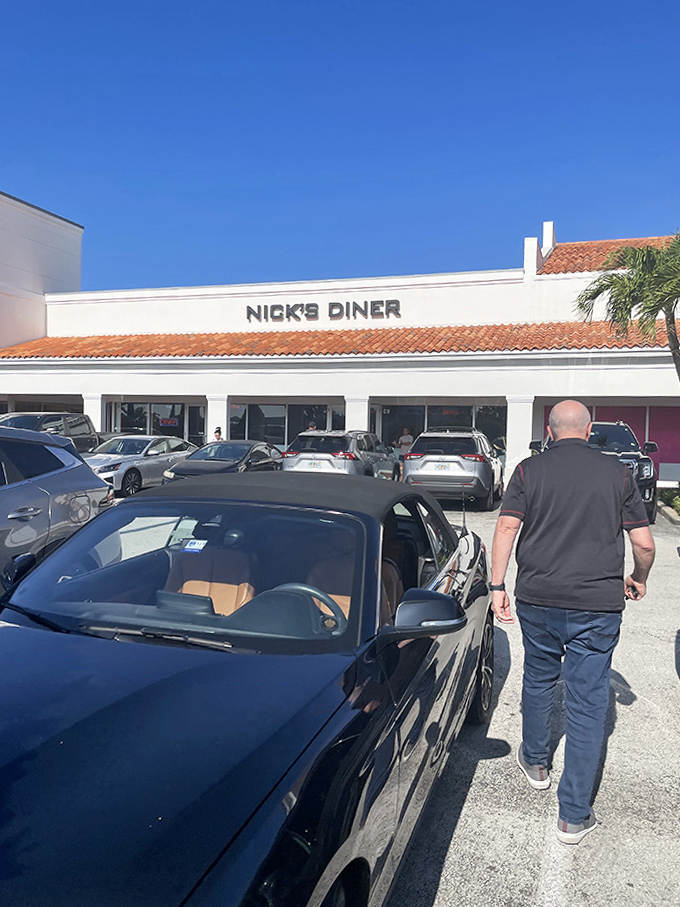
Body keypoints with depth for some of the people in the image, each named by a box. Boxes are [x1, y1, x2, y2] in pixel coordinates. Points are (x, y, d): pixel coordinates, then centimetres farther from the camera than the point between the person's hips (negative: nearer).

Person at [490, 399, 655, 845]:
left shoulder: (530, 470, 0)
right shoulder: (618, 473, 0)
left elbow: (506, 528, -7)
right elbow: (645, 543, 1)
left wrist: (498, 585, -2)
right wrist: (638, 580, 20)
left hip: (538, 599, 1)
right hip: (598, 606, -1)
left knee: (538, 680, 23)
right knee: (588, 702, 6)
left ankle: (536, 762, 43)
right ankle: (575, 815, 12)